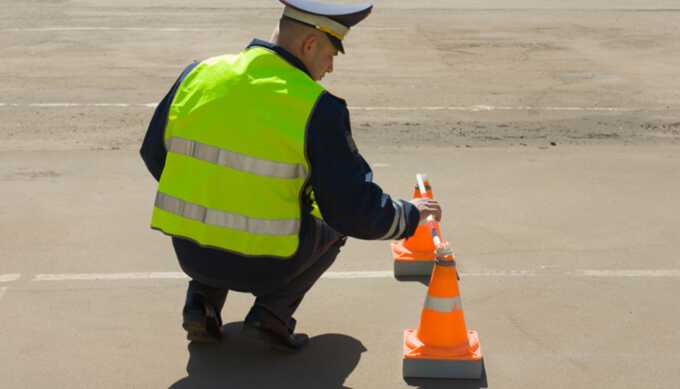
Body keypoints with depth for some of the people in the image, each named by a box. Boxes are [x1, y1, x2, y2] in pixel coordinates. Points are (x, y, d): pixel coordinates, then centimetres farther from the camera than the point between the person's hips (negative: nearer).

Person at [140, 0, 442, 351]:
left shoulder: (198, 75, -3)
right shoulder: (317, 108, -17)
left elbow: (155, 155, 9)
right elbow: (355, 212, -14)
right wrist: (409, 215, 5)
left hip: (190, 252, 4)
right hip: (263, 266, -4)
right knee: (334, 226, 25)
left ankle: (202, 303, 15)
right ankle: (272, 314, 7)